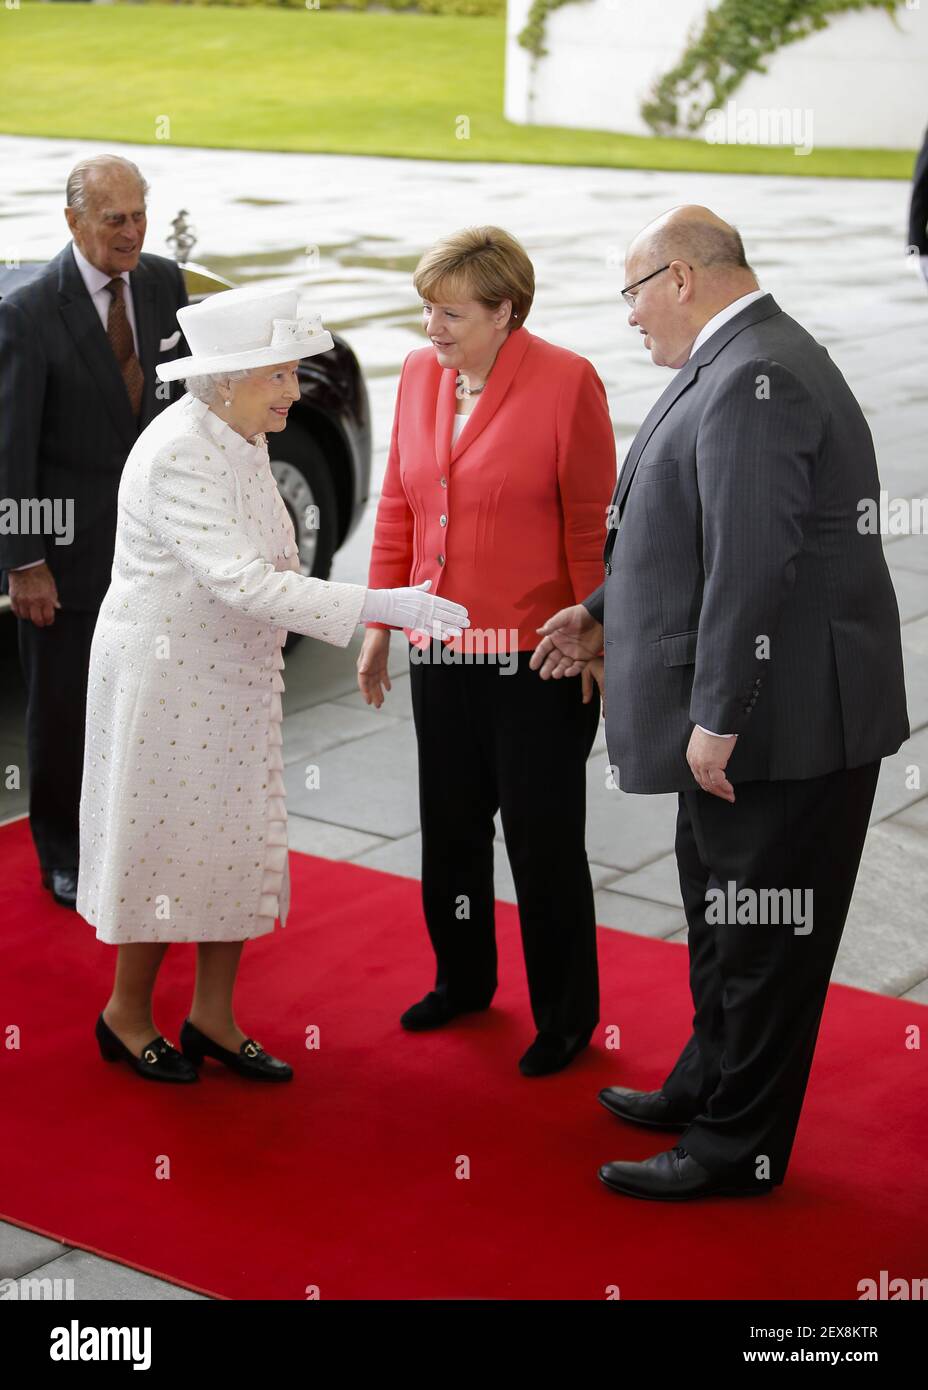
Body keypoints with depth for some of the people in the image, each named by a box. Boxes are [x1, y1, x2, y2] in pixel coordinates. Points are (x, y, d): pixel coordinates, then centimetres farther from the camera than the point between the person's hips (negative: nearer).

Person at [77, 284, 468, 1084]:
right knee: (170, 842, 3)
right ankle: (127, 1016, 23)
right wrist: (385, 608, -35)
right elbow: (246, 582, -33)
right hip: (166, 678, -8)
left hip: (234, 676, 8)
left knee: (240, 844, 10)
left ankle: (213, 1019, 23)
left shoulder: (244, 440, 4)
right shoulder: (178, 455, -25)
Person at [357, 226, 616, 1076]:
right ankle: (463, 980, 37)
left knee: (544, 841, 5)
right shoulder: (419, 375, 4)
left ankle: (566, 1016, 21)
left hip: (537, 657, -6)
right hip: (440, 651, 6)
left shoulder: (565, 382, -13)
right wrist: (380, 623, 11)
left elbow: (590, 527, -11)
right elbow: (398, 508, 11)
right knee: (450, 829, 17)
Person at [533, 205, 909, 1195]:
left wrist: (718, 718, -24)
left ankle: (739, 1145, 16)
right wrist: (606, 615, 18)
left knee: (761, 933, 3)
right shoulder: (741, 364, 12)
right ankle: (709, 1085, 40)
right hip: (749, 710, 11)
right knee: (722, 916, 23)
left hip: (783, 716, -11)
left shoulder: (754, 379, -22)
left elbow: (754, 563, -27)